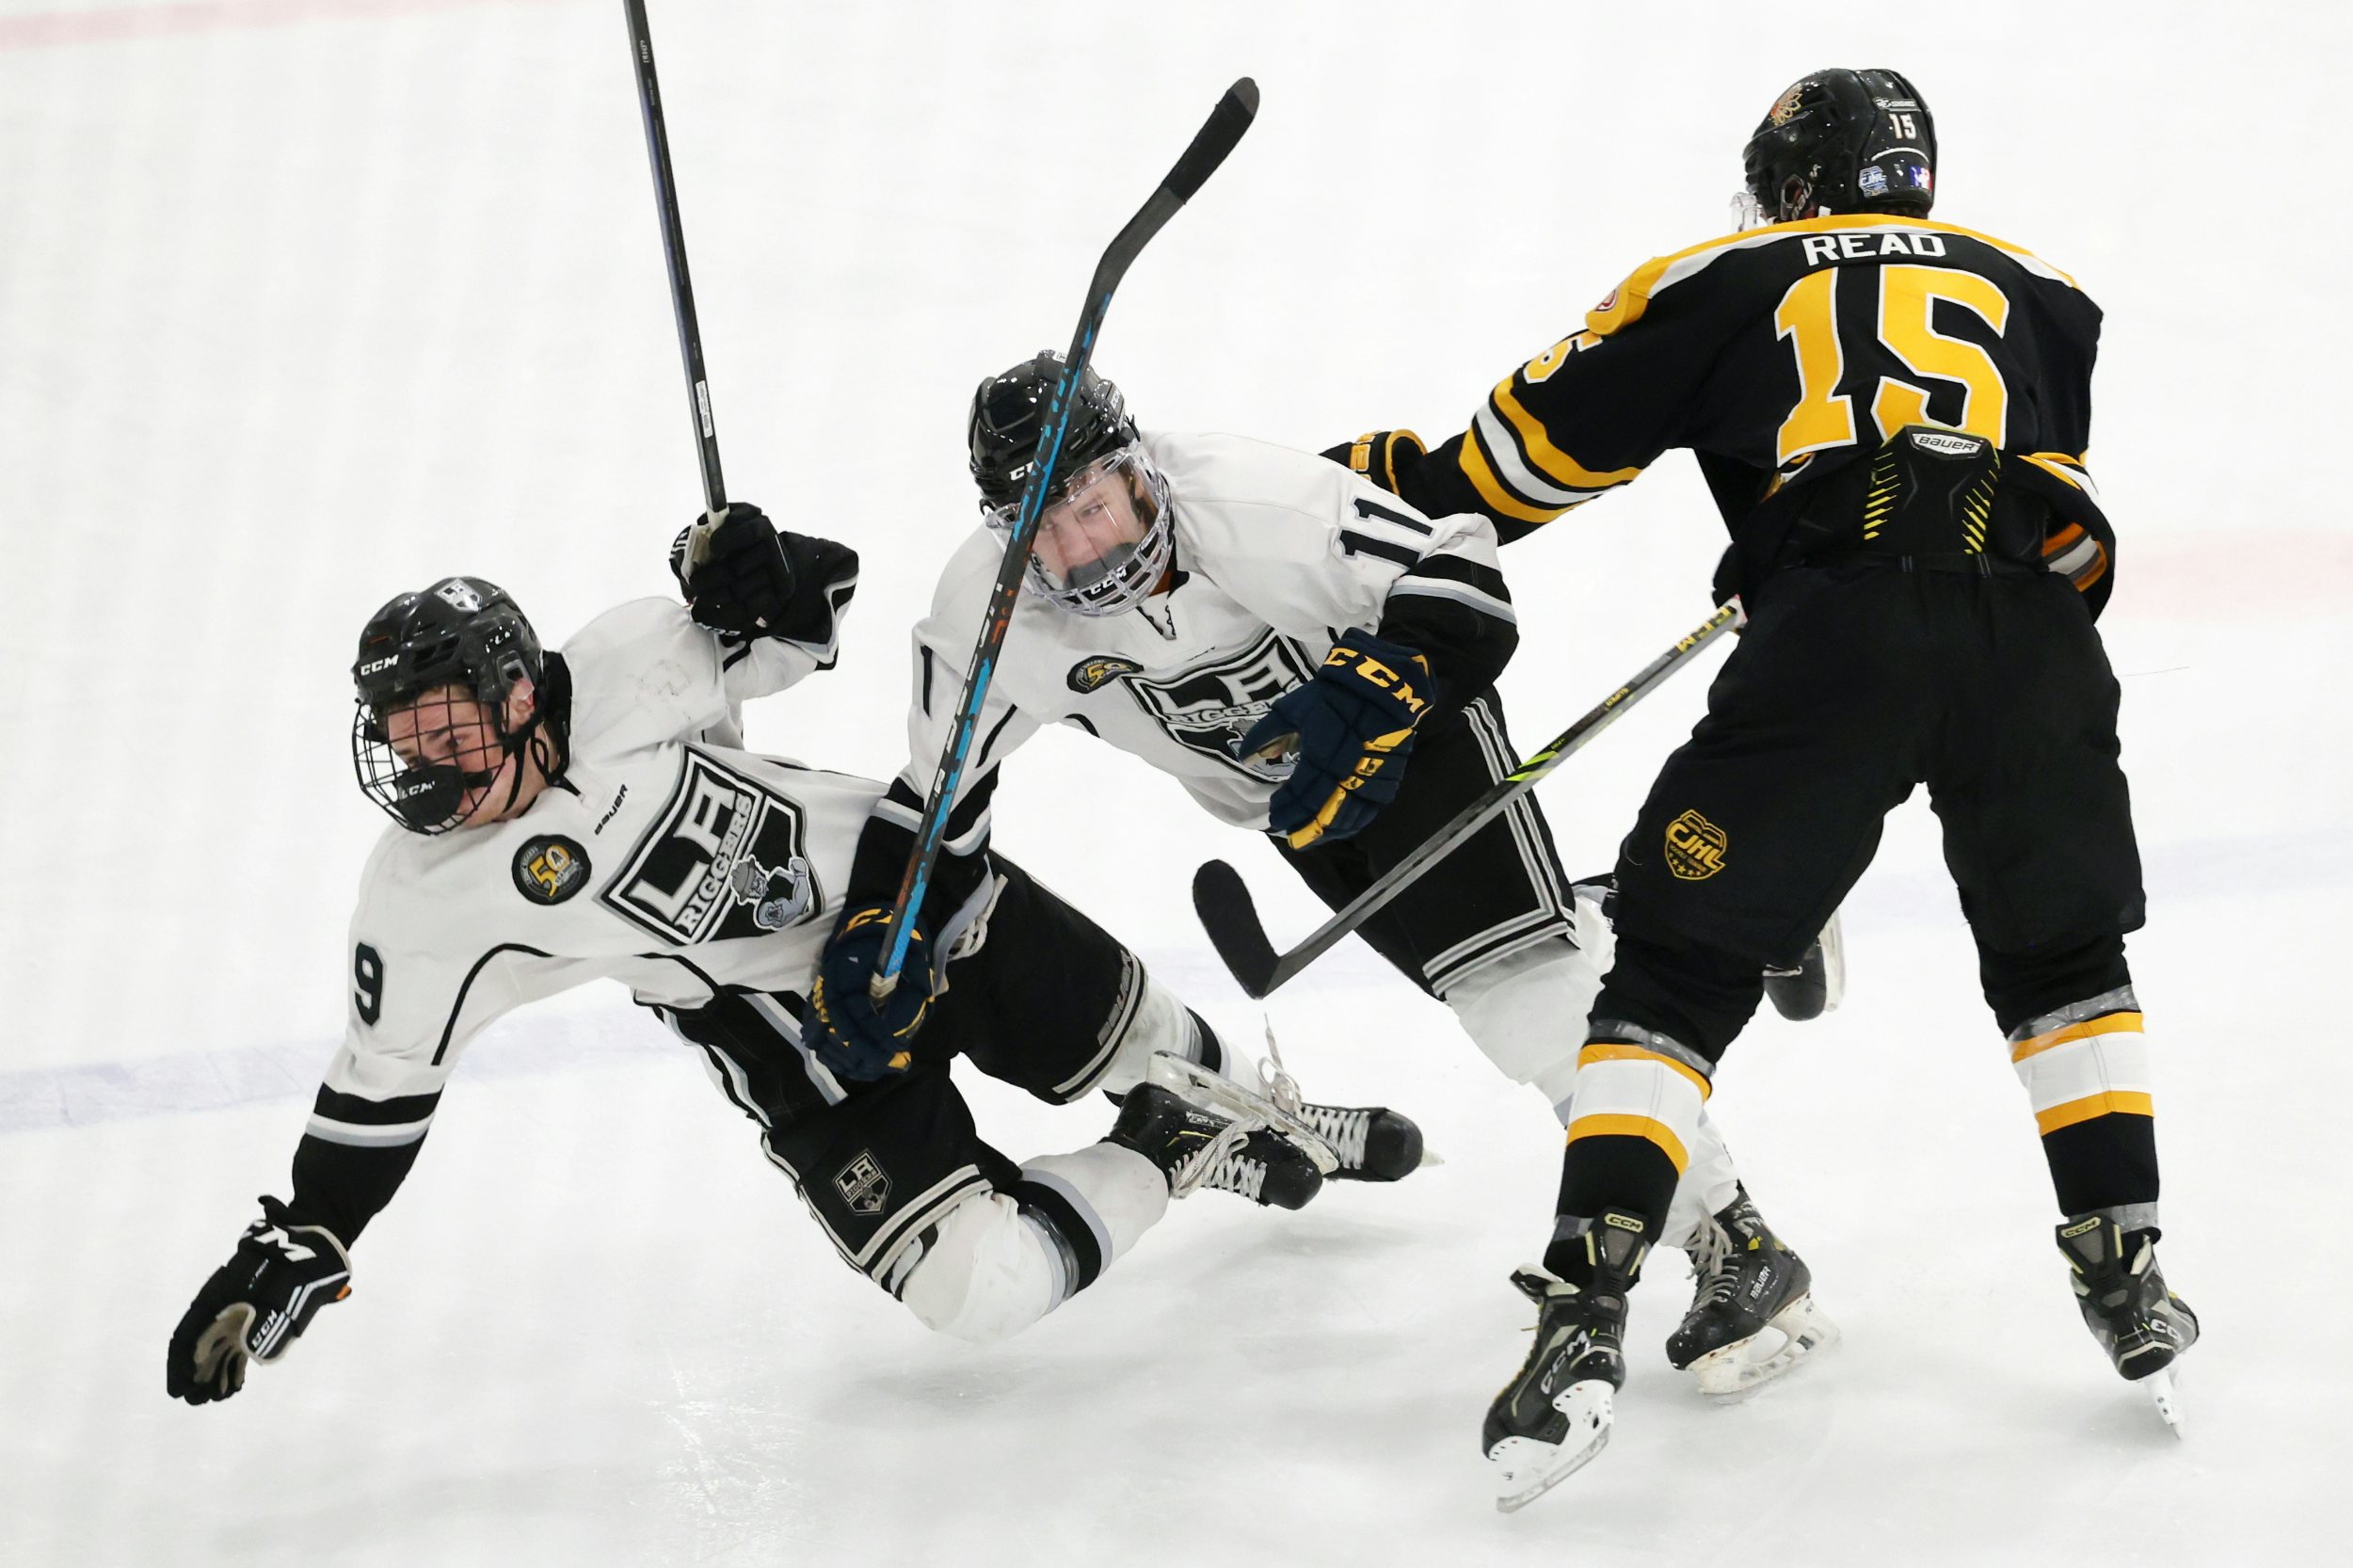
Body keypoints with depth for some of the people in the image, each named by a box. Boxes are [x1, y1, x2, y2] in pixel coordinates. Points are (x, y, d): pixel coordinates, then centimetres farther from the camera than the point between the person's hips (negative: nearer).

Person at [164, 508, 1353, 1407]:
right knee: (978, 1292, -17)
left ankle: (1269, 1120, 52)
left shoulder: (630, 671, -21)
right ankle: (1161, 1161, 11)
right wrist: (293, 1251, -9)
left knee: (1151, 1052, 16)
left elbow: (799, 631, -5)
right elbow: (382, 1083, -5)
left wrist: (771, 586, -28)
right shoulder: (423, 905, -18)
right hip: (798, 1041, -1)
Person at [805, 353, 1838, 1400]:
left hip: (1413, 717, -6)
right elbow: (932, 807, -10)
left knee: (1522, 979, -22)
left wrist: (1365, 698, -48)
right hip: (1279, 786, 6)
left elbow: (1459, 583, -33)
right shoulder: (985, 612, -21)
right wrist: (870, 937, -23)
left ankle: (1737, 1244, -22)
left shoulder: (1249, 501, -36)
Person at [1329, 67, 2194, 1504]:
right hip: (2033, 633, 2)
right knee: (2064, 956, 26)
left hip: (1835, 631, -2)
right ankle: (2127, 1276, 19)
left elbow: (1527, 452, 29)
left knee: (1678, 969, 7)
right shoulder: (2037, 293, 32)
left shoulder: (1727, 282, 25)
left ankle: (1587, 1312, -6)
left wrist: (1380, 475, 45)